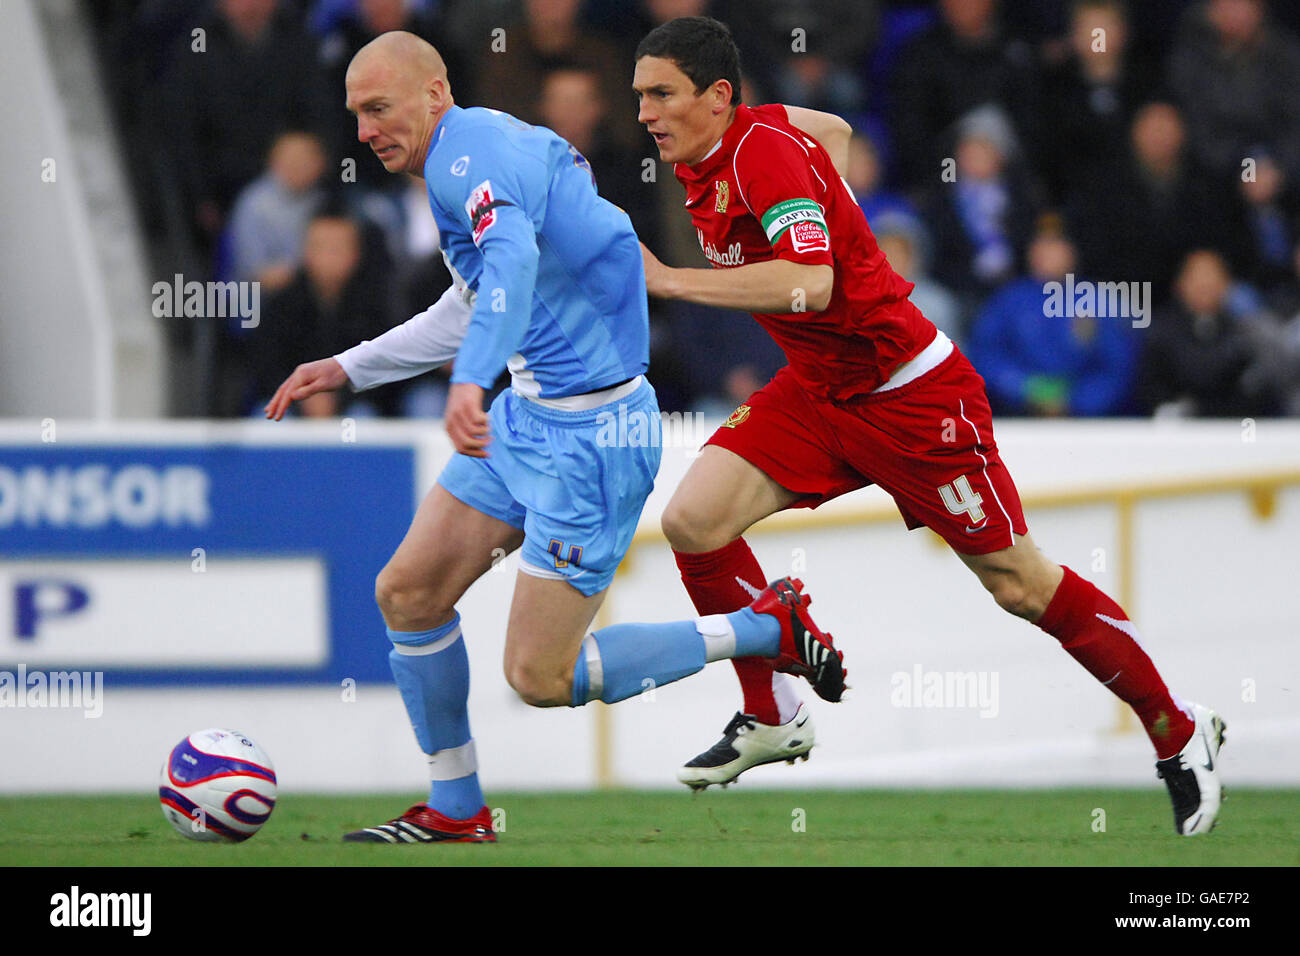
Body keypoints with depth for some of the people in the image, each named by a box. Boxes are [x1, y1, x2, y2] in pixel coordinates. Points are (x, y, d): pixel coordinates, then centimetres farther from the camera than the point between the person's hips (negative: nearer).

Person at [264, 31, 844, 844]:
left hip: (590, 430, -10)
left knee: (540, 676, -8)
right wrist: (347, 371, 32)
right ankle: (456, 810, 19)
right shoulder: (470, 157, 16)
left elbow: (512, 257, -38)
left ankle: (768, 629, 5)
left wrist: (471, 380, -52)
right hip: (528, 412, 10)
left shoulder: (470, 147, -17)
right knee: (407, 593, 8)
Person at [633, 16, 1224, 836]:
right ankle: (773, 717, 7)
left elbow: (811, 281, -38)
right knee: (694, 520, -8)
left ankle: (1181, 732, 15)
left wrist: (669, 280, -36)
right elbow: (835, 130, 21)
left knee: (1019, 583, -1)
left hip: (912, 392, -8)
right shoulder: (704, 158, 3)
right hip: (819, 390, 8)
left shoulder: (761, 149, -24)